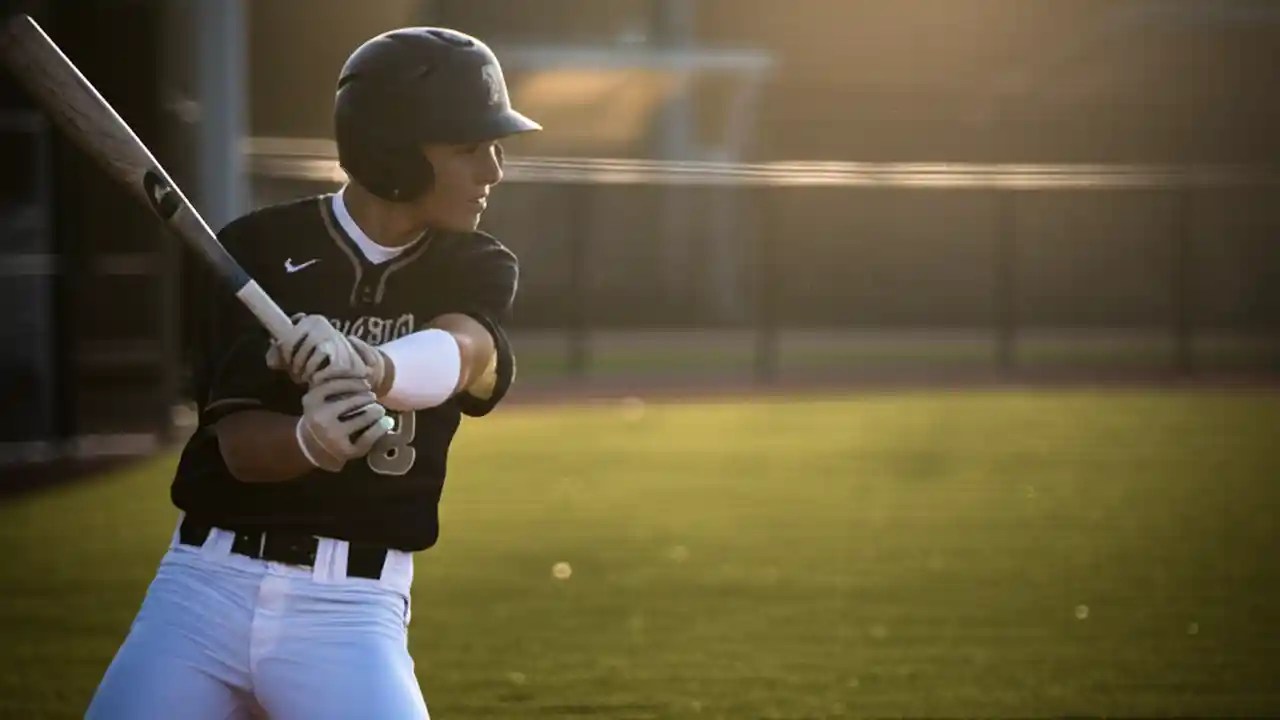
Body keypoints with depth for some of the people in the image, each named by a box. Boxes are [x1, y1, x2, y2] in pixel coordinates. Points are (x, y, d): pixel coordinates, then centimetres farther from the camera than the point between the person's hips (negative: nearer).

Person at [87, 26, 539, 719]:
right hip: (207, 584, 0)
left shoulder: (476, 268, 4)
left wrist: (373, 366, -41)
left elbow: (469, 351, -19)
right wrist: (310, 441, -32)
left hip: (353, 609, 0)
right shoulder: (257, 250, -1)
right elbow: (239, 444, -9)